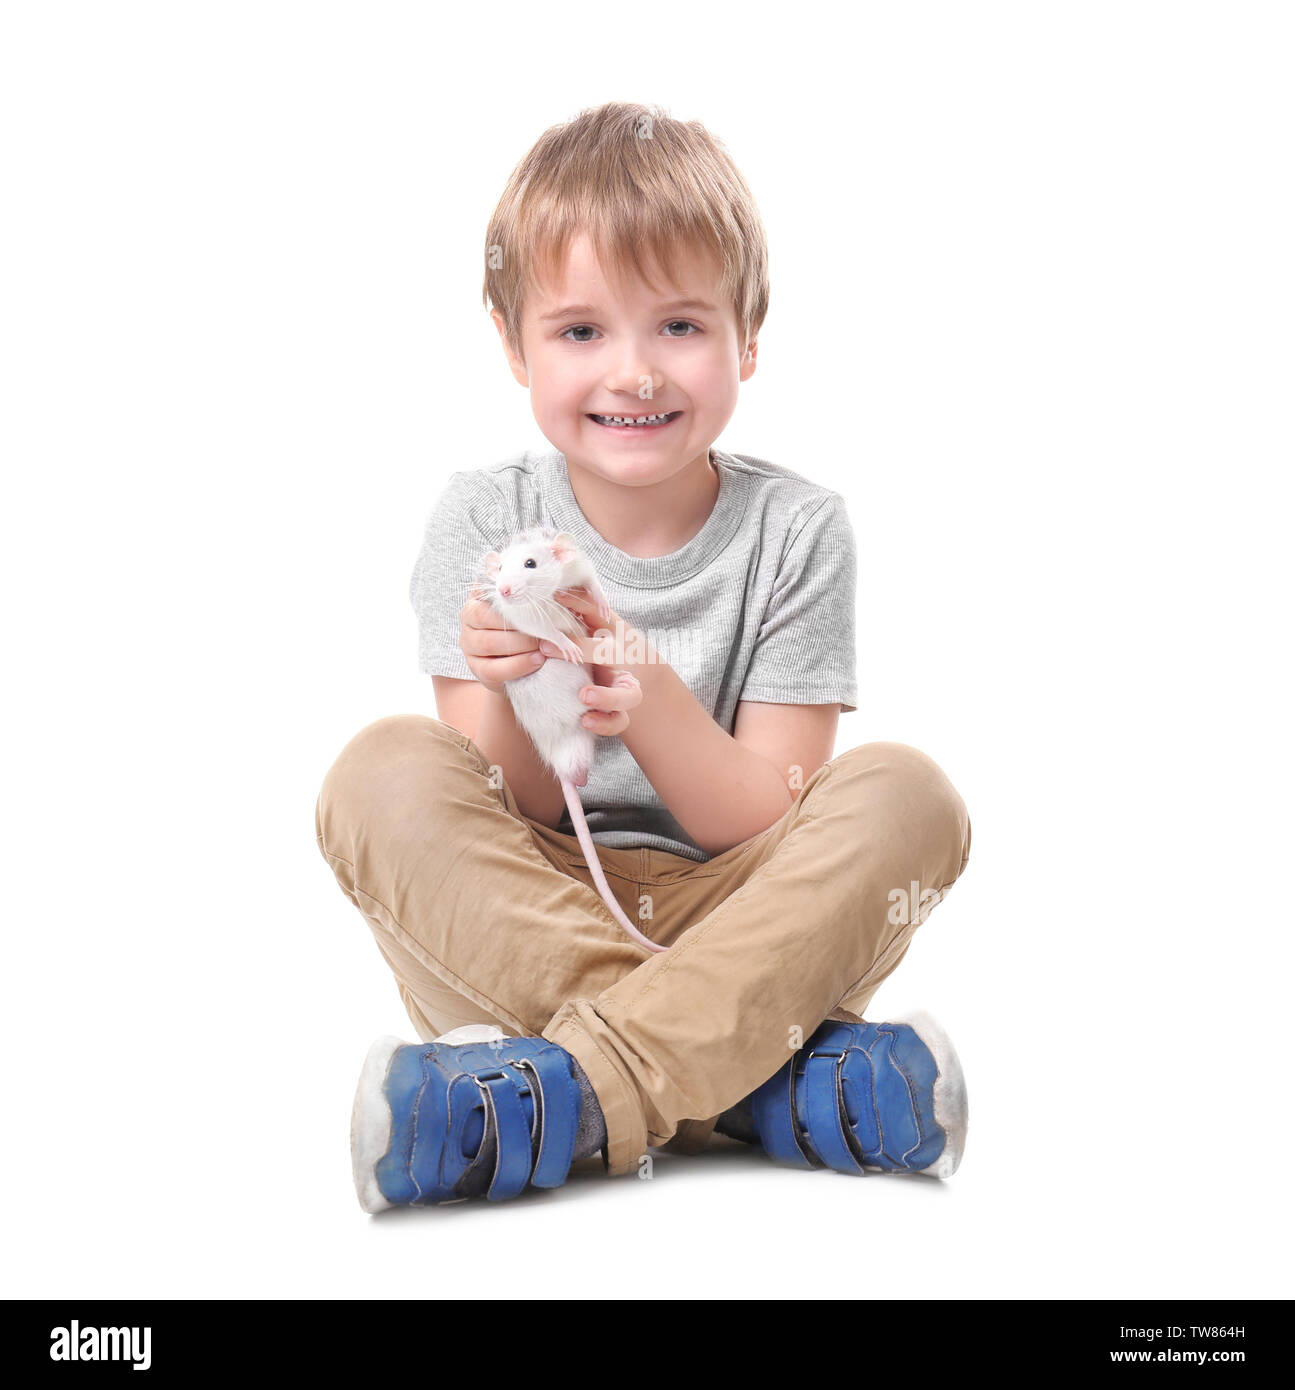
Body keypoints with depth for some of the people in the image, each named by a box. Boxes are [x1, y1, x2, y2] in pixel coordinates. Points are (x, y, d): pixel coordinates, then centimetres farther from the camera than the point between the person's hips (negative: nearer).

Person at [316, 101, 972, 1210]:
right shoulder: (484, 523, -2)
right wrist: (505, 698, -27)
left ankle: (571, 1088, -35)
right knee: (386, 771, -25)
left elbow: (767, 828, -8)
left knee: (903, 794, -25)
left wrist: (651, 702, -27)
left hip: (737, 929, 0)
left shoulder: (795, 532, -4)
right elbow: (499, 824, -5)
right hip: (513, 930, 1)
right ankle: (744, 1081, -32)